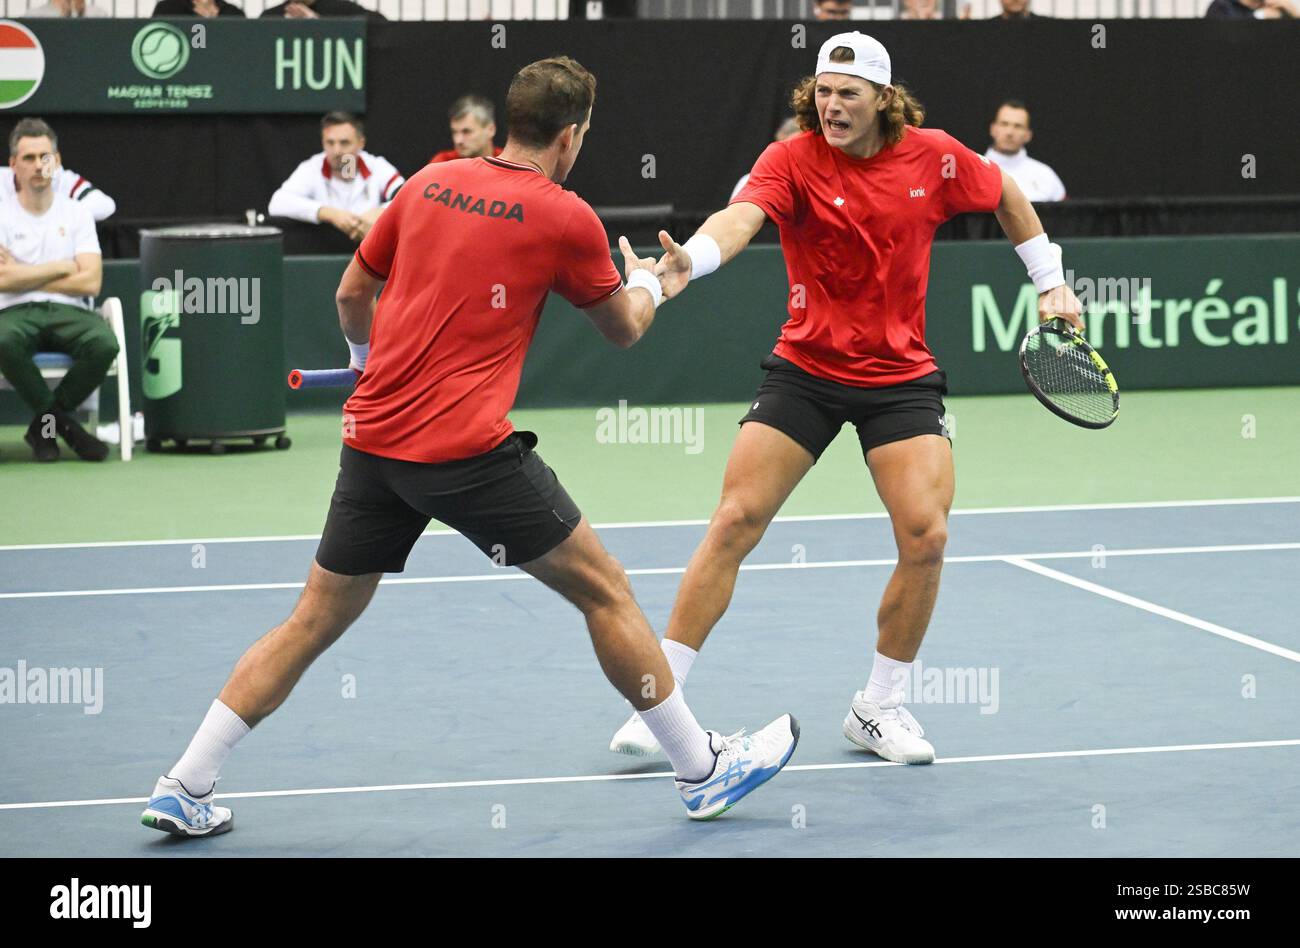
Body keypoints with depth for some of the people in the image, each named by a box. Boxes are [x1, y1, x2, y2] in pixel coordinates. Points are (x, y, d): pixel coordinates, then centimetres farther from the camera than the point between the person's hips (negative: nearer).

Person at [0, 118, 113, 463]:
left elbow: (91, 282, -1)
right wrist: (61, 268, -2)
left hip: (70, 312, 2)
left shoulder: (76, 212, 11)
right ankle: (65, 425, -17)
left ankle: (44, 424, -8)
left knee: (104, 344, -34)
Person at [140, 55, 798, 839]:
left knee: (316, 621, 13)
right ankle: (702, 769, 15)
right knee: (604, 590, 9)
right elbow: (625, 329, 12)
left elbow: (352, 293, 21)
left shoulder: (428, 184, 11)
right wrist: (648, 283, 35)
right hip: (468, 449, -5)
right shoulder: (565, 217, -2)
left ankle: (185, 788, 13)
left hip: (372, 440, 5)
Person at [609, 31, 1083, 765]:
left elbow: (1007, 195, 15)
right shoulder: (793, 160, -14)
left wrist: (1051, 283, 14)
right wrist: (690, 261, -55)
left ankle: (879, 707, 9)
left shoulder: (934, 157, -5)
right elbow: (741, 217, -34)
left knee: (926, 535, -11)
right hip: (805, 369, -1)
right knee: (735, 522, -8)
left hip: (901, 379, 1)